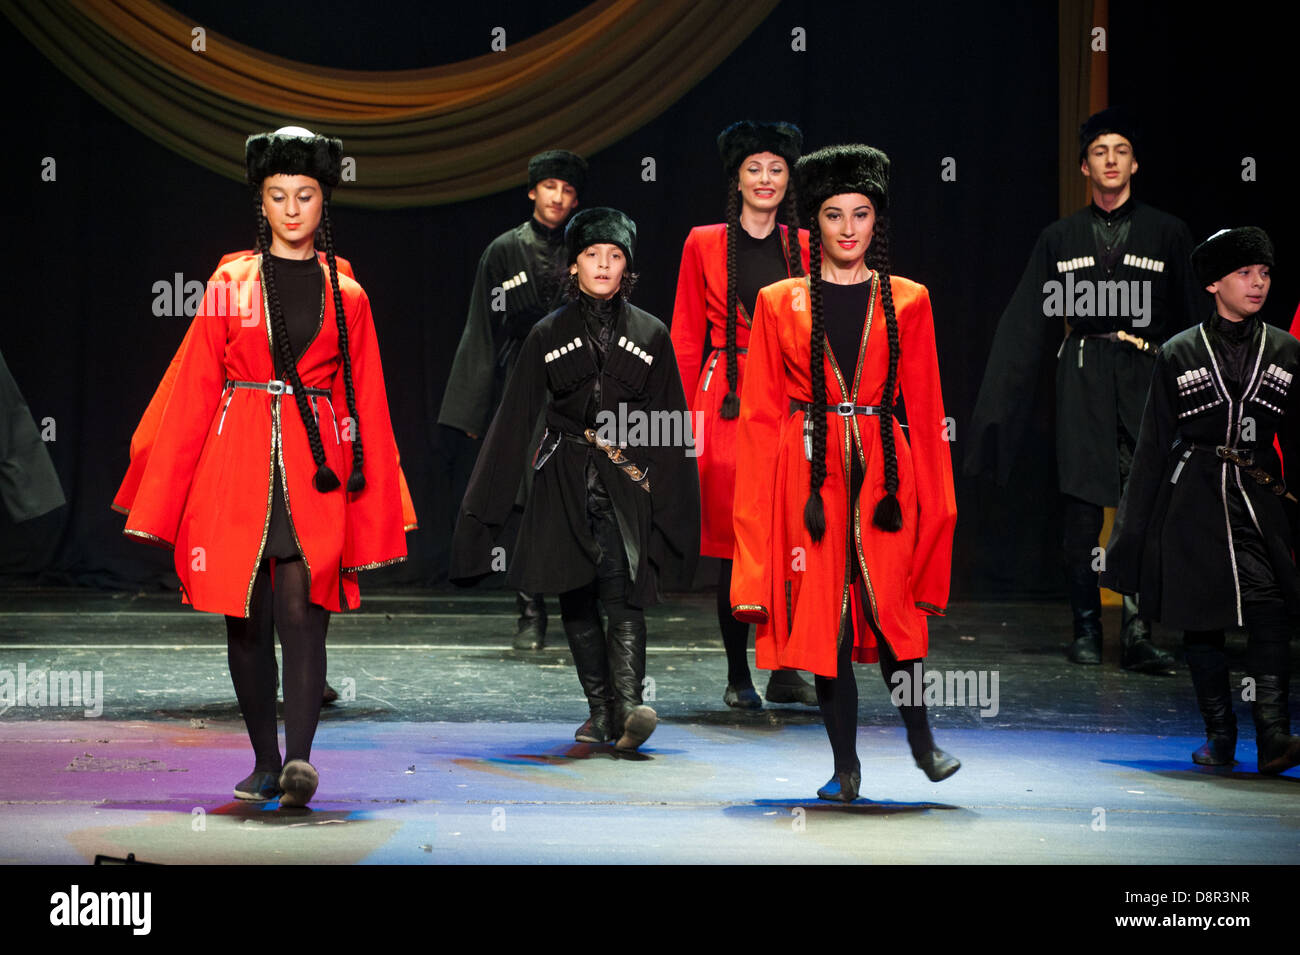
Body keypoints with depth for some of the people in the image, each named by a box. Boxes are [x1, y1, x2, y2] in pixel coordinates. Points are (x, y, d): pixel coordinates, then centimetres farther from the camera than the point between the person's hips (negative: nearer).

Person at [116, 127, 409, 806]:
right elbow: (195, 393, 6)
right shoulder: (231, 283, 8)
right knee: (246, 620, 3)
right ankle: (265, 762, 15)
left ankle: (299, 760, -22)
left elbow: (367, 405, 10)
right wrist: (163, 505, 0)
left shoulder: (345, 295, 9)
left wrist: (373, 515, 5)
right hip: (239, 464, 1)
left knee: (302, 610, -15)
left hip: (316, 467, -1)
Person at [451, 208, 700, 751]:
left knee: (623, 589, -19)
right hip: (564, 482, 2)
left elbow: (672, 428, 9)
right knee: (576, 601, 2)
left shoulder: (650, 335, 6)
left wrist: (676, 513, 6)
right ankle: (601, 712, 11)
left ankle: (628, 707, -30)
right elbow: (514, 421, 6)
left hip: (626, 482, -2)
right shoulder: (548, 335, 6)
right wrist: (482, 508, 3)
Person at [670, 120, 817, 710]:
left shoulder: (806, 247, 10)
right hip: (727, 403, -1)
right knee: (733, 539, -1)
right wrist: (686, 414, 0)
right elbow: (686, 340, 6)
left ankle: (786, 671, 3)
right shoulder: (704, 244, 5)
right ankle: (738, 677, 9)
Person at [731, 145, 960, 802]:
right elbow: (761, 413, 4)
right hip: (809, 475, 0)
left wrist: (935, 494, 2)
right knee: (824, 617, 0)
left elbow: (924, 405, 8)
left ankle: (921, 740, 17)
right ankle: (846, 767, 10)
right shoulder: (779, 303, 4)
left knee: (891, 608, -4)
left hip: (884, 471, 0)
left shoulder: (907, 301, 7)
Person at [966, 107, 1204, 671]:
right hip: (1081, 384, 1)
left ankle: (1137, 636, -10)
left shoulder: (1168, 235, 9)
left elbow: (1195, 322, 10)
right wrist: (997, 406, 4)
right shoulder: (1060, 240, 11)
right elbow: (1024, 327, 10)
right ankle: (1085, 629, 8)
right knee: (1081, 507, -2)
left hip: (1146, 380, -1)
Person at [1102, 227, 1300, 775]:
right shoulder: (1178, 355, 5)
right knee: (1199, 623, 2)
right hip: (1192, 501, 0)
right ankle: (1219, 736, 14)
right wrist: (1131, 533, 5)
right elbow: (1153, 447, 7)